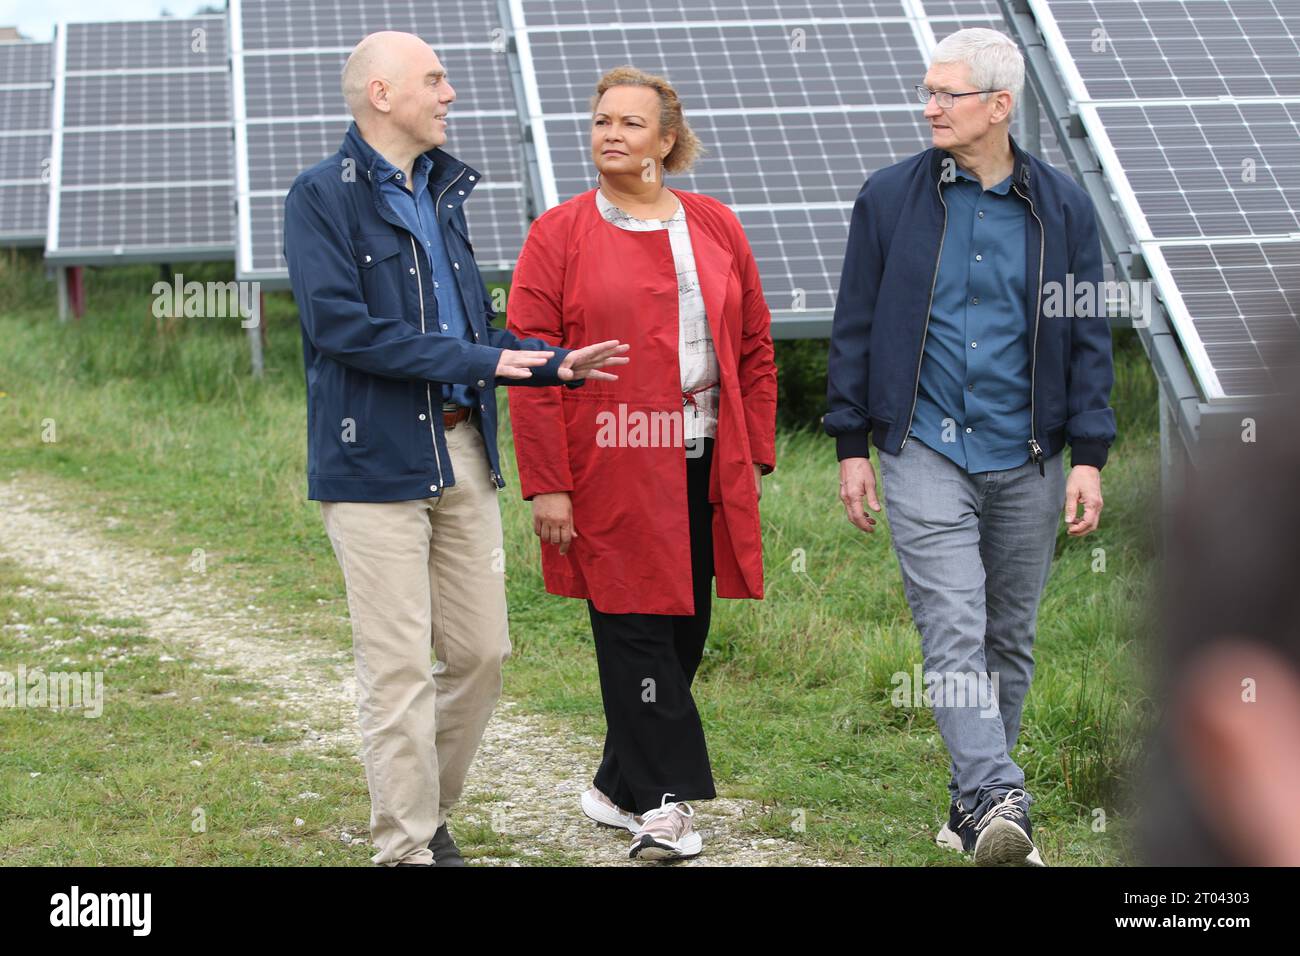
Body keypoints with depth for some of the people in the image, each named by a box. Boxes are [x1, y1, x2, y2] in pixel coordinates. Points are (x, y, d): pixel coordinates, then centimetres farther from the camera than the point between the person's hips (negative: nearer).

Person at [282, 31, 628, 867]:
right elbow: (339, 324, -18)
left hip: (462, 449, 7)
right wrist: (475, 360, -17)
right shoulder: (324, 196, -7)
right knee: (398, 665, -4)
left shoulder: (443, 193, 17)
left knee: (482, 652, 8)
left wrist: (553, 363, 5)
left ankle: (428, 810, 25)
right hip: (375, 455, -7)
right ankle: (408, 847, 4)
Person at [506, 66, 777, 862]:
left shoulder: (716, 228, 10)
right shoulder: (558, 236, -1)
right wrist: (547, 484, -10)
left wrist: (755, 455, 8)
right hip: (614, 474, -4)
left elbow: (756, 349, 14)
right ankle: (663, 801, -1)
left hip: (706, 468, 4)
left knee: (685, 631, 8)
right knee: (637, 632, -5)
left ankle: (623, 788, 21)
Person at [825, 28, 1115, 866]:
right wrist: (852, 446, 3)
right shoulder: (890, 197, 3)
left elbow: (1089, 338, 6)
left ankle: (975, 801, 19)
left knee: (1009, 638, 8)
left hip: (1027, 461, 2)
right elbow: (856, 326, 7)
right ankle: (997, 799, -23)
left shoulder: (1061, 207, 5)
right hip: (925, 452, -2)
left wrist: (1089, 457, 0)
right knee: (954, 630, -15)